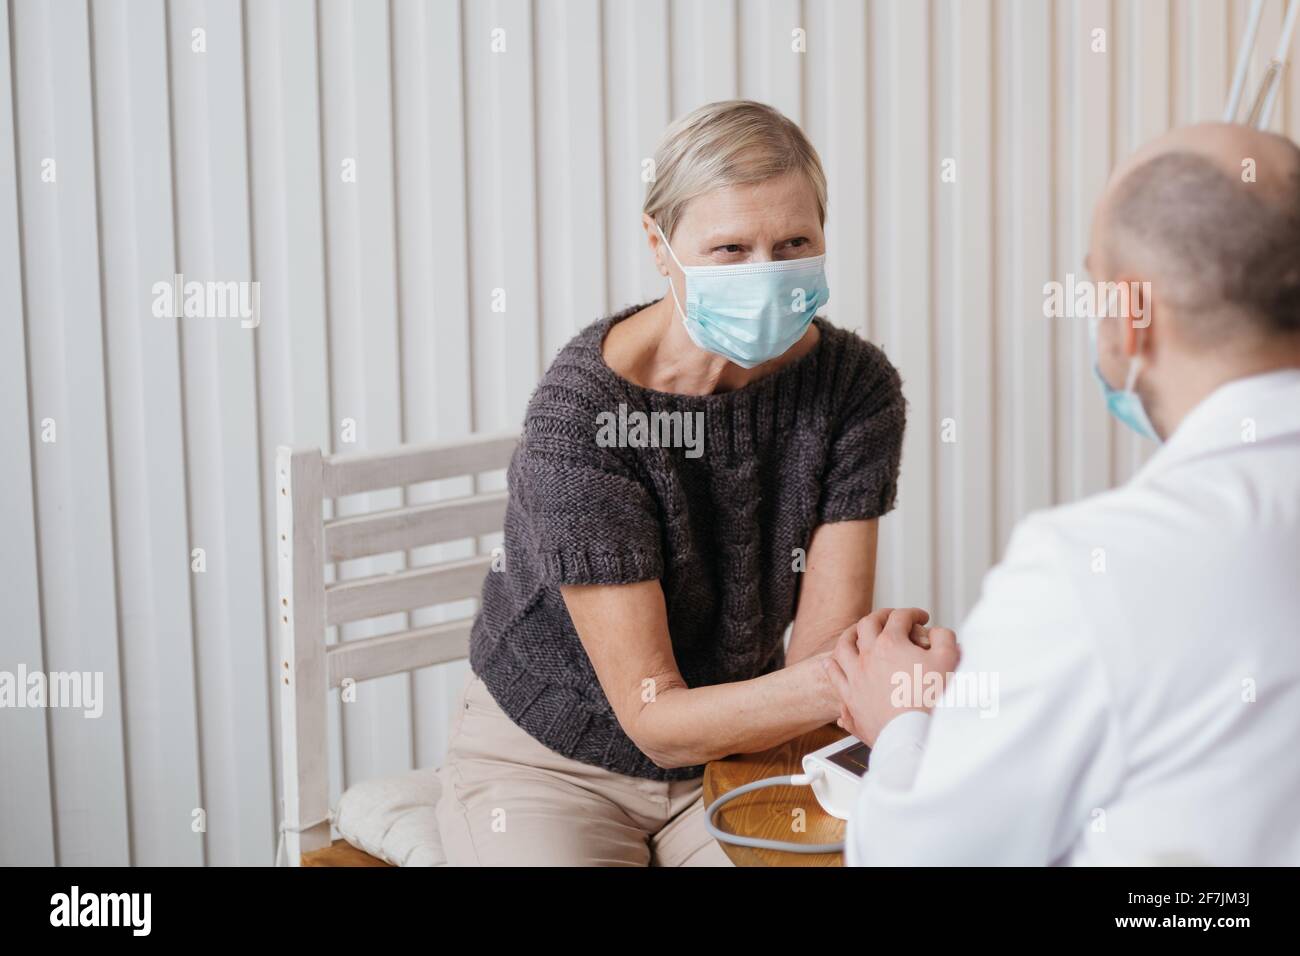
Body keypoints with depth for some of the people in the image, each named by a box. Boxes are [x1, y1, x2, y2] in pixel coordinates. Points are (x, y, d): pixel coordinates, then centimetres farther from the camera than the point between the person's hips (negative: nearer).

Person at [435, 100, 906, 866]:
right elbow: (653, 717, -25)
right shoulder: (582, 412, -24)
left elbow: (821, 652, -12)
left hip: (737, 753, 3)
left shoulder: (856, 386, -10)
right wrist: (829, 683, -42)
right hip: (553, 766, -3)